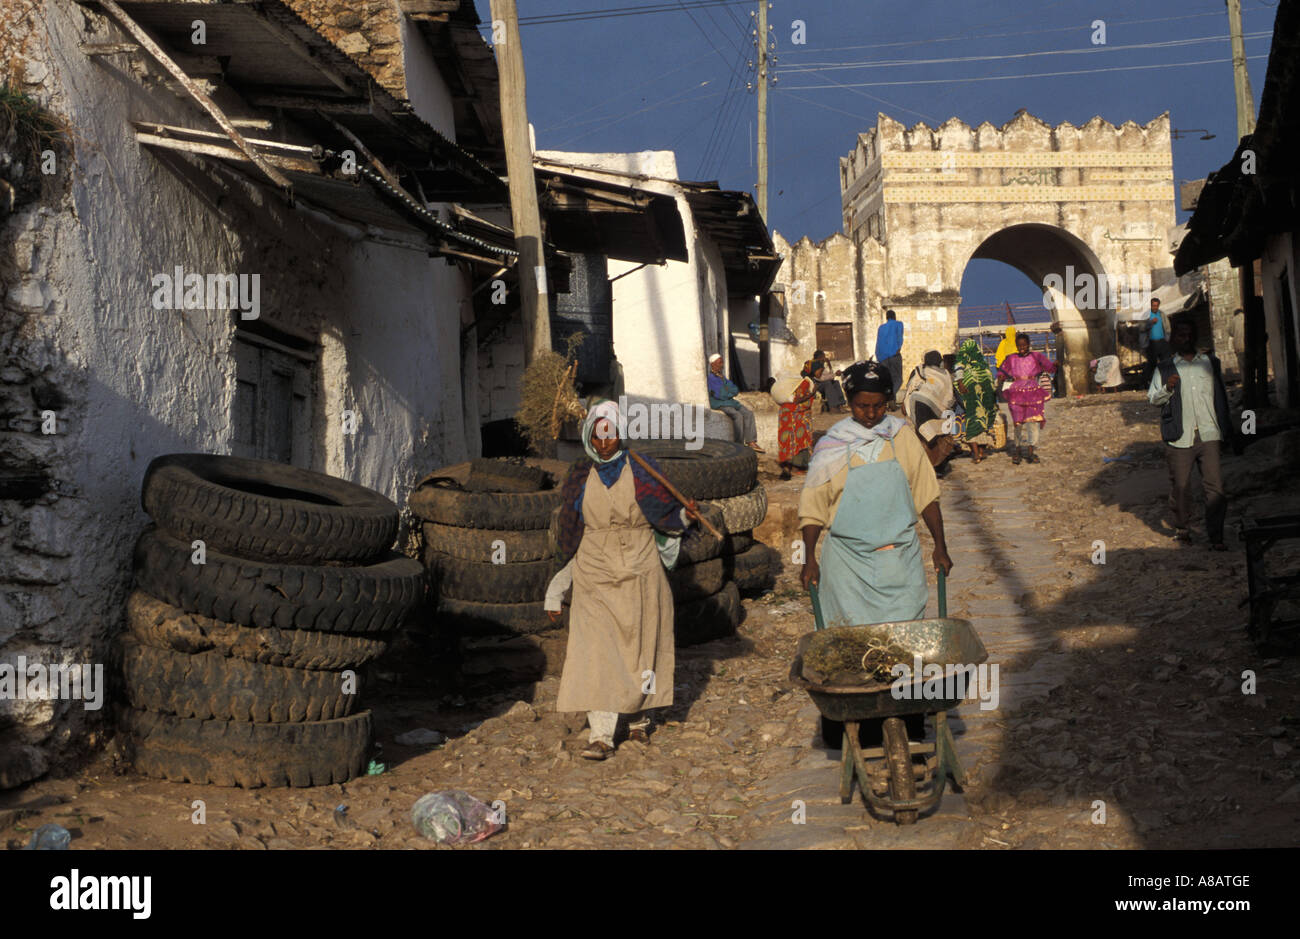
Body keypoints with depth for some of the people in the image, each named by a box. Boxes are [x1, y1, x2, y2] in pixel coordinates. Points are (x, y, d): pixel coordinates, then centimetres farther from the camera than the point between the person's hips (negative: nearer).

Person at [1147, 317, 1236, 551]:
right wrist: (1167, 388, -18)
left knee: (1215, 485, -7)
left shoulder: (1211, 363, 13)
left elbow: (1221, 398, 19)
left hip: (1209, 435, 1)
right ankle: (1181, 527, 24)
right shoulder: (1165, 369, 7)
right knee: (1180, 485, 4)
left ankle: (1216, 535, -3)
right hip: (1179, 437, -1)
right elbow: (1152, 397, 3)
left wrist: (1228, 432, 18)